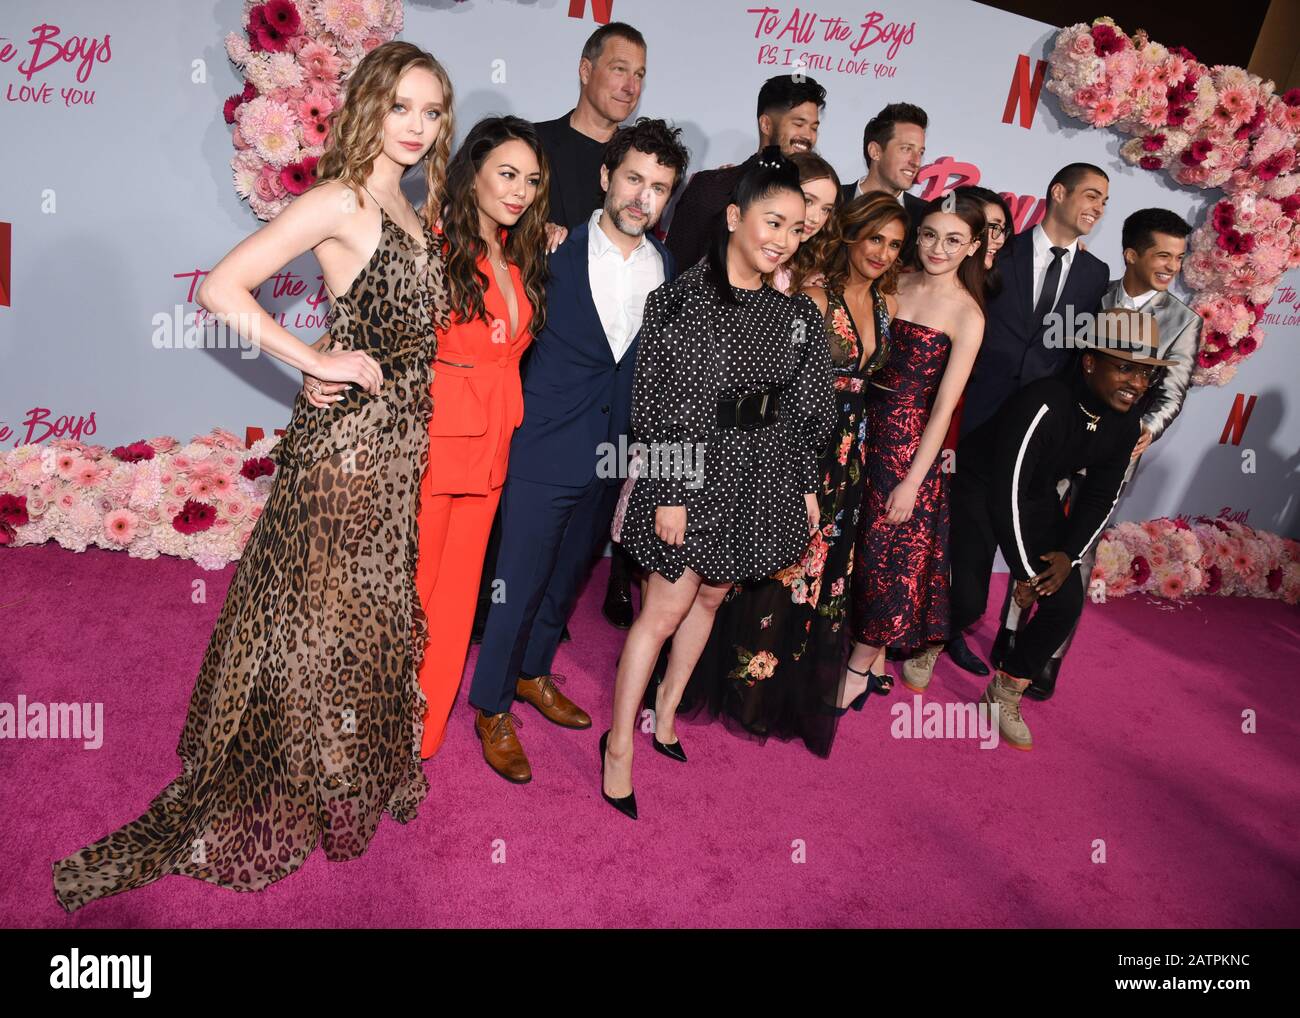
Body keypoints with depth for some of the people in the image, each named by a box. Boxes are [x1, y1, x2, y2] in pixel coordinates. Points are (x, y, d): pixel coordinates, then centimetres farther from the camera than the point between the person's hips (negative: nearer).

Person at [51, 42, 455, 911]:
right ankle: (280, 805, 24)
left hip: (397, 443, 8)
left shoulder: (407, 211, 13)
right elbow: (221, 289, -19)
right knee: (320, 617, 3)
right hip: (345, 439, -8)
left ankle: (357, 771, 39)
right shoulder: (340, 200, -13)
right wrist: (318, 363, -18)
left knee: (376, 609, 19)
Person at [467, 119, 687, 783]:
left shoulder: (666, 267, 2)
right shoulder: (558, 252, -11)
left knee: (569, 574, 21)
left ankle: (533, 674, 44)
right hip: (547, 448, -5)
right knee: (520, 581, 5)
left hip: (613, 452, 5)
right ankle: (493, 708, 26)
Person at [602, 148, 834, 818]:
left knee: (709, 597, 16)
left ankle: (665, 715, 35)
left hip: (763, 476, 6)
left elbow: (800, 410, 9)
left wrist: (806, 486, 8)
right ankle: (619, 748, 13)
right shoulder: (683, 300, -11)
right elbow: (661, 406, -13)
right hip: (694, 470, -6)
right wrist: (669, 493, -16)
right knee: (664, 610, -2)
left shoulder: (793, 311, 5)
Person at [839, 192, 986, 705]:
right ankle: (875, 661, 29)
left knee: (891, 553, 6)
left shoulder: (967, 315, -9)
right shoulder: (896, 284, 4)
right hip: (867, 430, 5)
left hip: (911, 442, -4)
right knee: (865, 545, 11)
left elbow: (944, 406, -12)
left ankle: (860, 669, 22)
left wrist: (913, 481, -14)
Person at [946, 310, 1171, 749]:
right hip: (980, 486, -6)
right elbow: (1006, 493, -28)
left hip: (1037, 496, 7)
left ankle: (1005, 694, 16)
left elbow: (1101, 496, 2)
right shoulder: (1042, 405, -31)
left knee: (1066, 601, -4)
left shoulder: (1127, 422, -9)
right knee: (967, 602, -16)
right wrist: (1024, 571, -20)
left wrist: (1070, 554, -12)